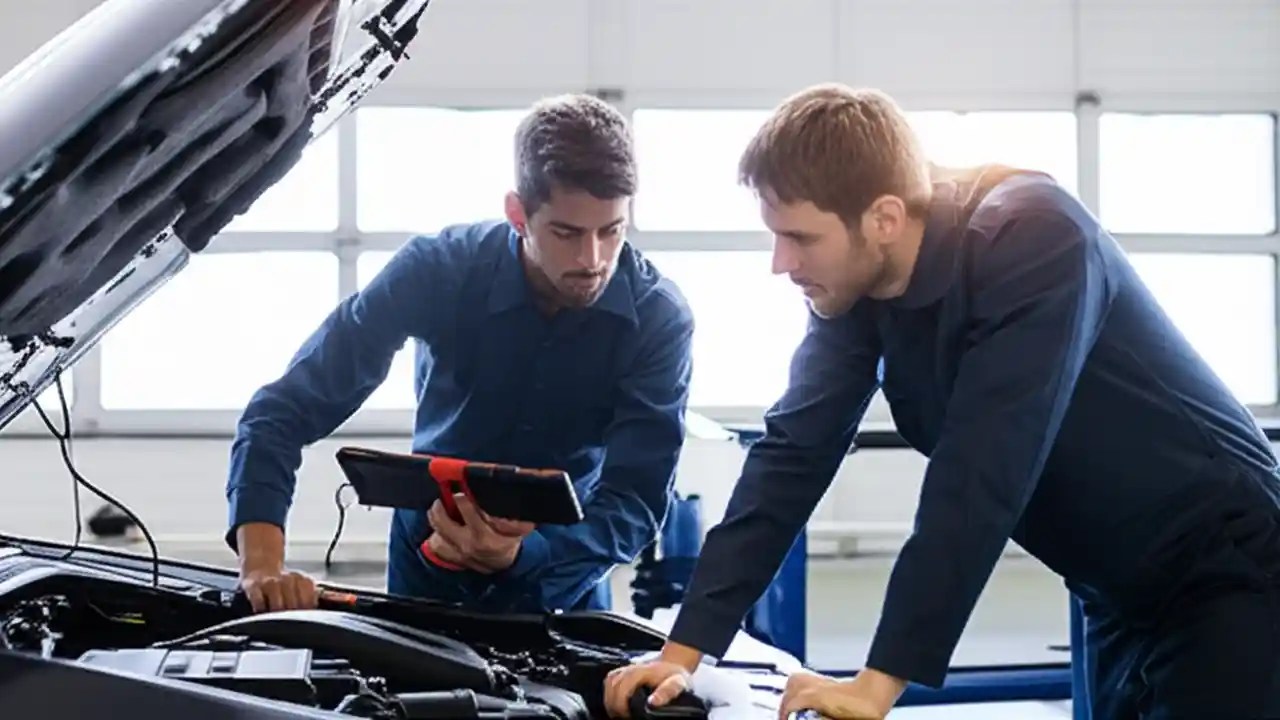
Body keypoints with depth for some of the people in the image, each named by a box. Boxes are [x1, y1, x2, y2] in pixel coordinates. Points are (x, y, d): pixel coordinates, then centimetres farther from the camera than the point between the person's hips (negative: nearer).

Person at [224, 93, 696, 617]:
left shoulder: (658, 319, -21)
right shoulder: (440, 270, -22)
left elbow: (637, 501, -25)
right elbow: (283, 412, -23)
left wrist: (519, 554, -43)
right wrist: (262, 565, -36)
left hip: (560, 582, 0)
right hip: (430, 566, 0)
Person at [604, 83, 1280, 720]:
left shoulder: (1034, 241, -30)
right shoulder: (856, 285, -8)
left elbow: (979, 480, -34)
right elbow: (792, 455, -7)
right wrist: (684, 652, -11)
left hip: (1223, 569, -7)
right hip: (1119, 590, 7)